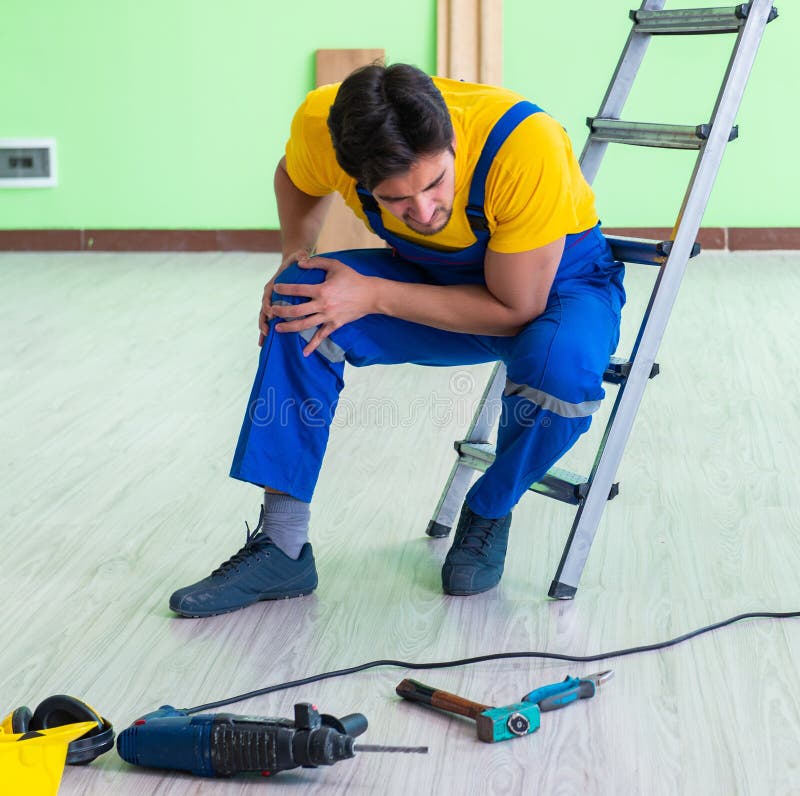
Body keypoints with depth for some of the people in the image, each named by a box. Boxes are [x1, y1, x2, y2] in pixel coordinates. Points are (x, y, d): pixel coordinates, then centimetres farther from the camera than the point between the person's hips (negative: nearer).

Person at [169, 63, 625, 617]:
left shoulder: (527, 144, -38)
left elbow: (516, 308, -29)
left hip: (556, 279, -3)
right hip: (435, 276, 4)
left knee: (562, 364, -37)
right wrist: (295, 259, -15)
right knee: (302, 311, -21)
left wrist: (373, 296, -33)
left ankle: (489, 515, -6)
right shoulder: (321, 125, -25)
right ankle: (281, 546, -13)